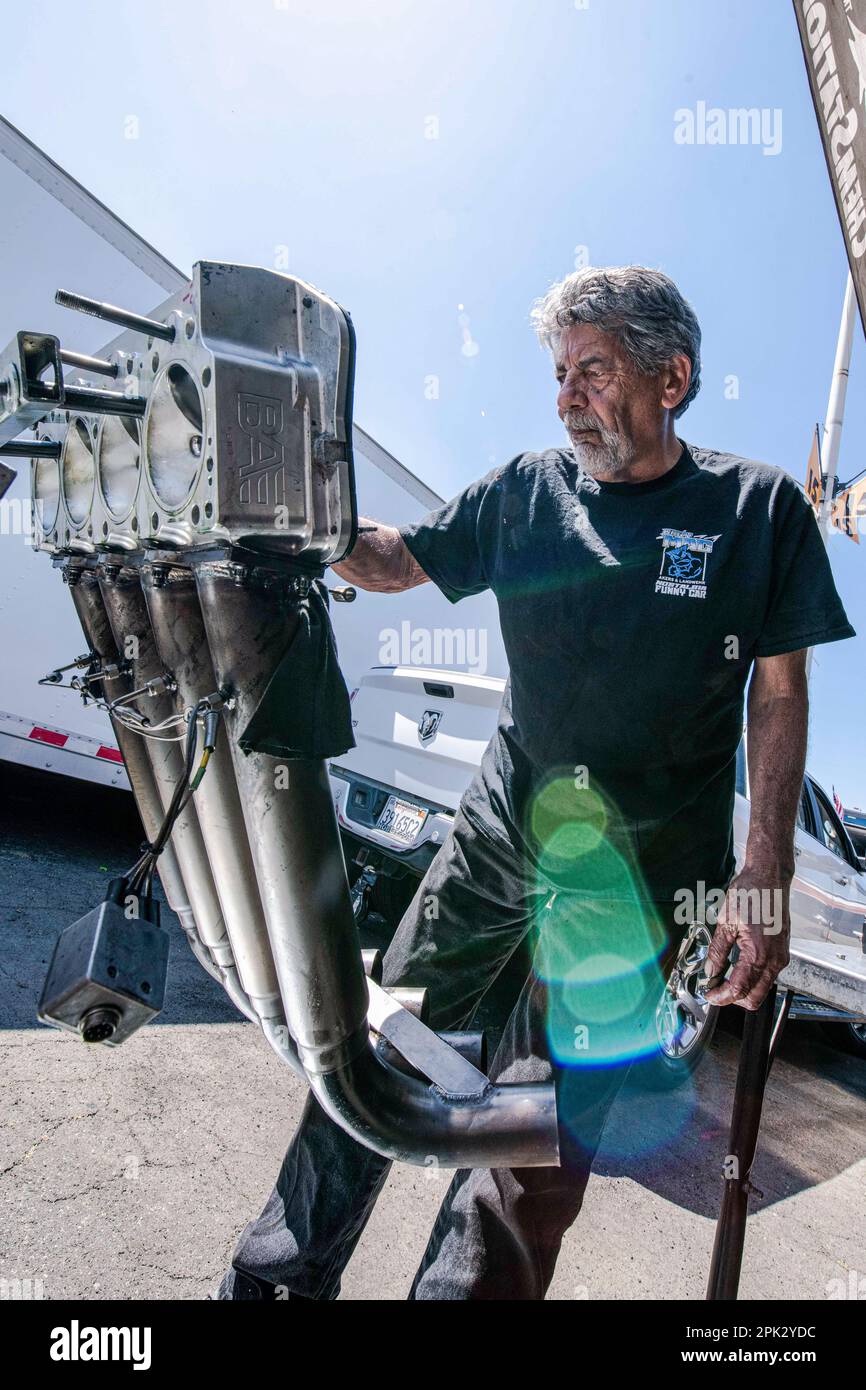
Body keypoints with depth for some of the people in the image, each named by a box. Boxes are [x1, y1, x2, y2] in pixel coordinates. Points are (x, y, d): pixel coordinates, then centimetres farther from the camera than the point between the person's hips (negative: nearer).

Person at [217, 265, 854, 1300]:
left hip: (638, 873, -3)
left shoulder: (757, 506, -2)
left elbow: (778, 692, -2)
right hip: (499, 830, 4)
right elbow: (393, 560, 13)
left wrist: (765, 876, -9)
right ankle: (279, 1281, 30)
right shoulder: (527, 490, 6)